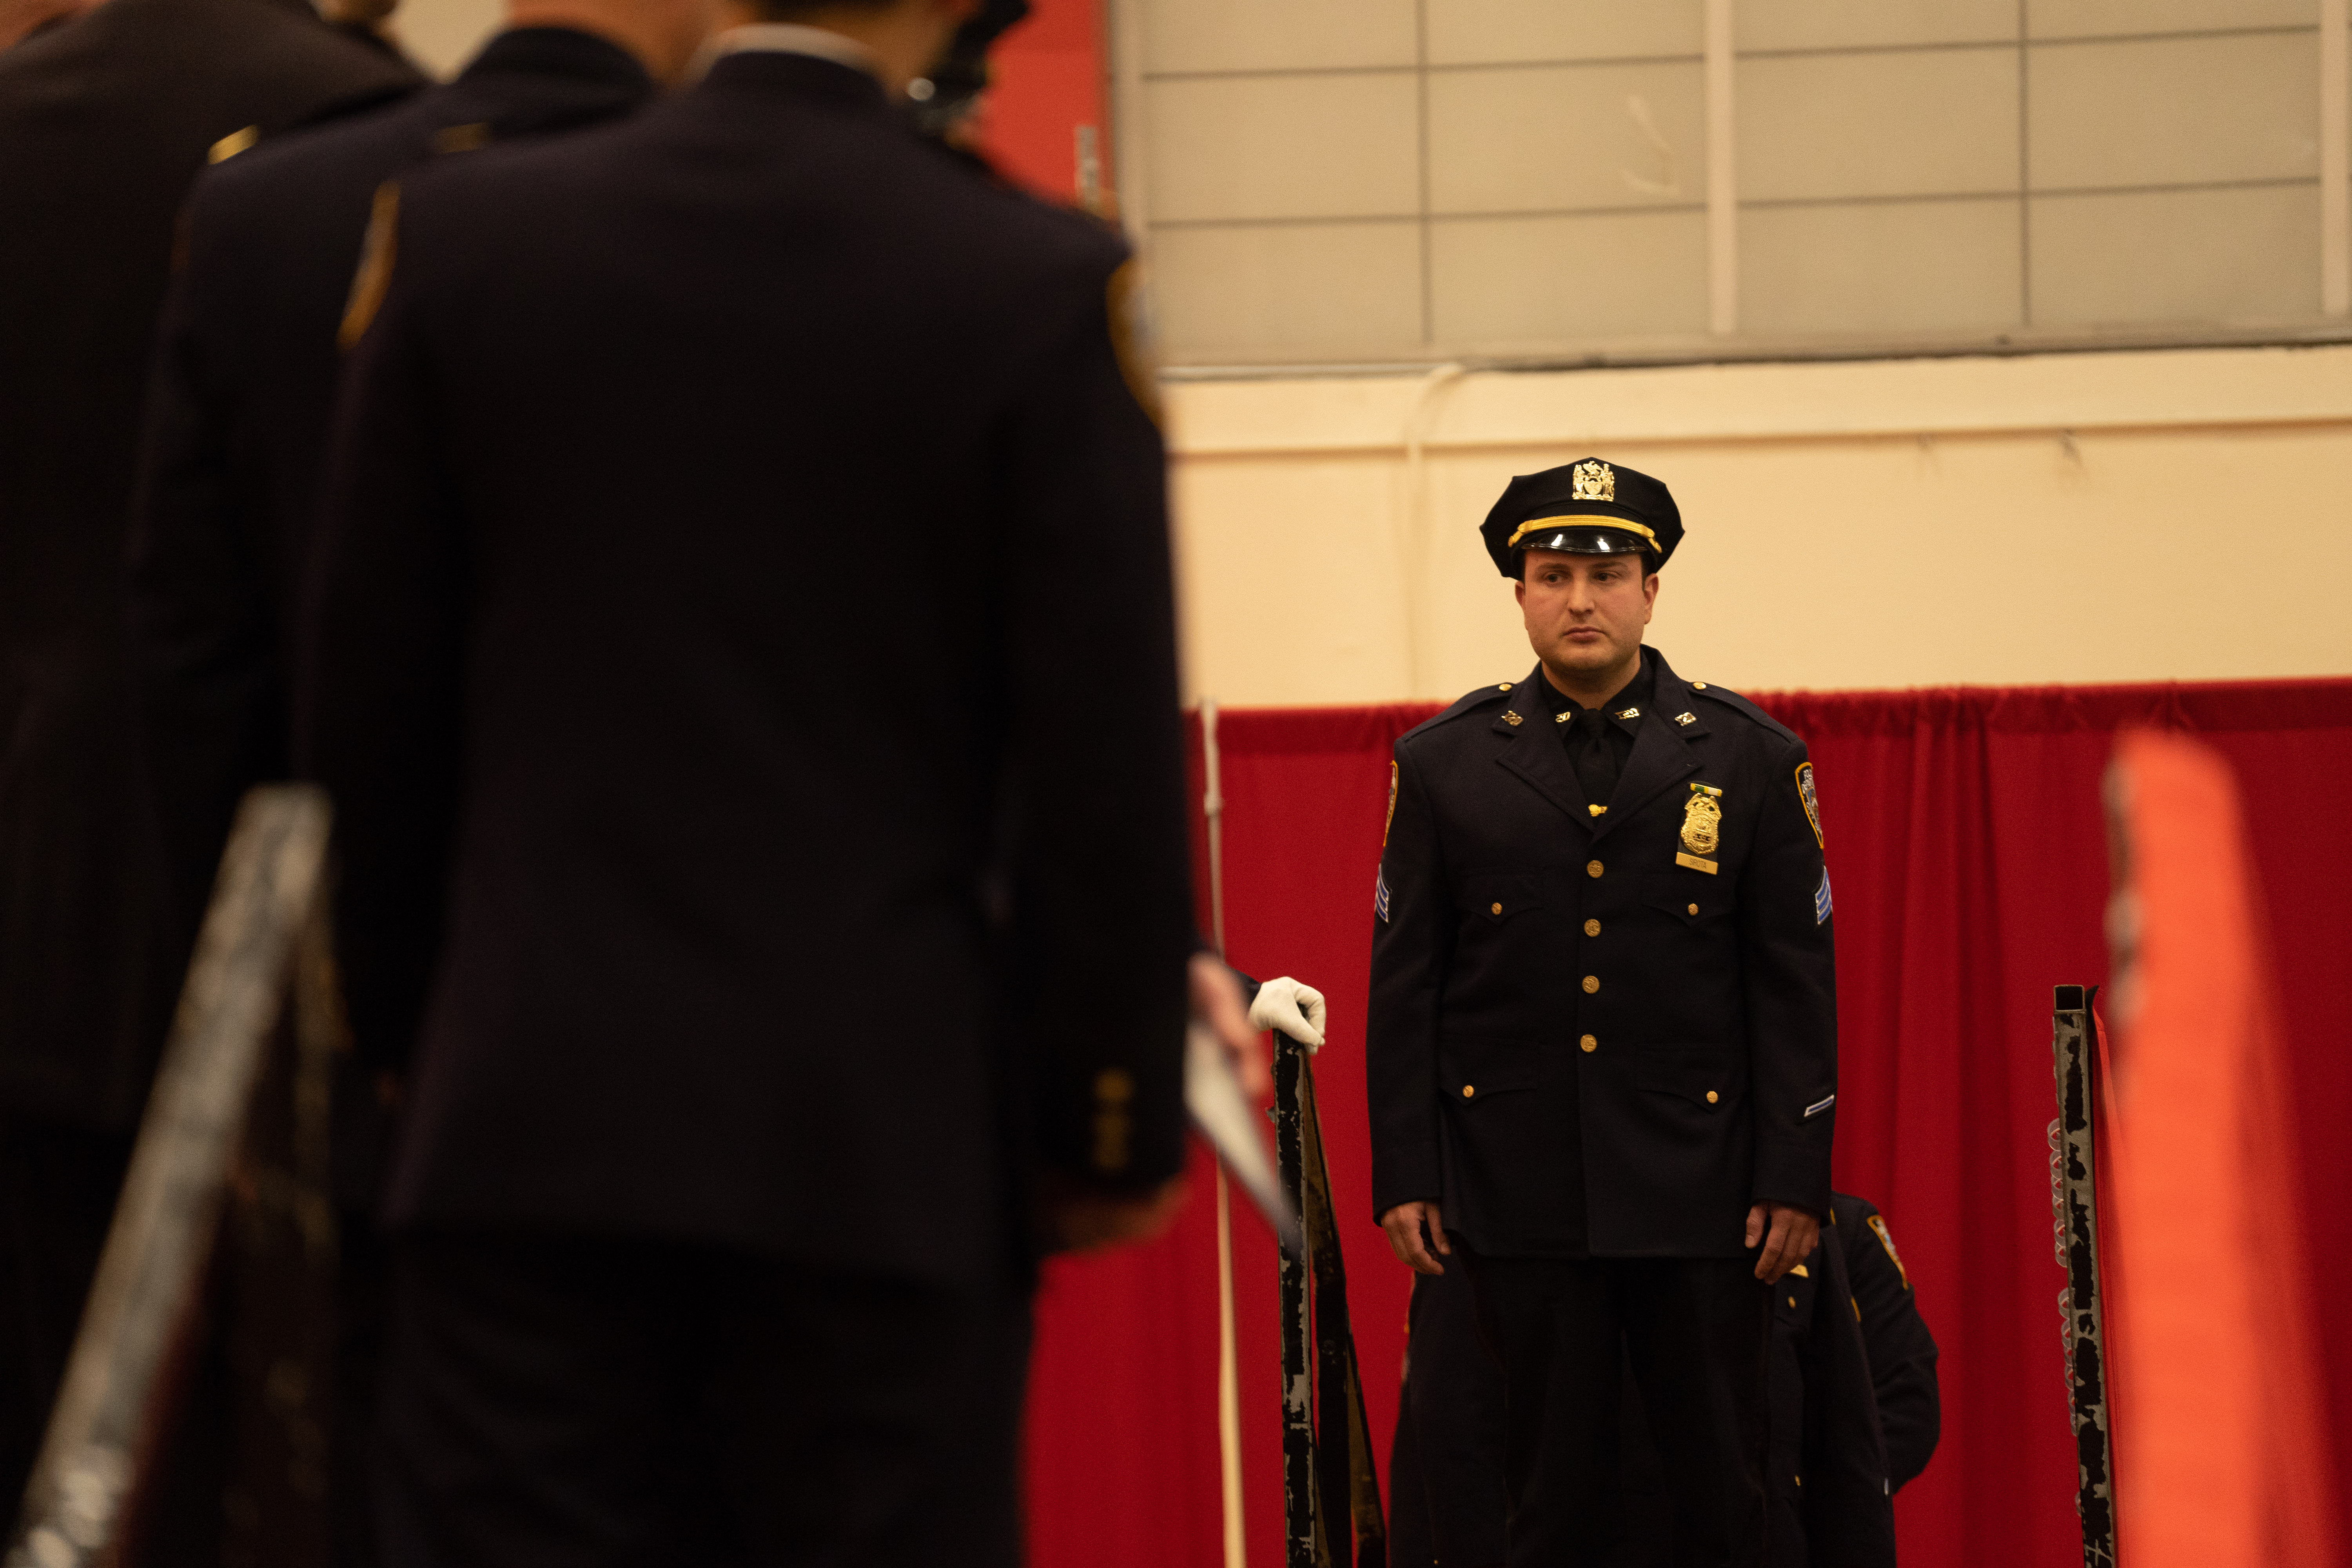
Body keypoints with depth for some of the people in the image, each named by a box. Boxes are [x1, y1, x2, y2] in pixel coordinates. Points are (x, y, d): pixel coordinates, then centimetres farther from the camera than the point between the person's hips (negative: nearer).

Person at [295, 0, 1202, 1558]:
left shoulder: (461, 239, 0)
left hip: (528, 1133, 2)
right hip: (891, 1147, -2)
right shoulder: (1044, 288, -7)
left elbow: (366, 721, 6)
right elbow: (1106, 769, -6)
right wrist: (1118, 1126, 5)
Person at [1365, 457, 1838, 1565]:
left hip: (1700, 1187, 0)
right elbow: (1403, 986, 6)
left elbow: (1797, 986, 3)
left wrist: (1797, 1178, -3)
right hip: (1521, 1193, 0)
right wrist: (1403, 1177, 0)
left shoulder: (1750, 759, 5)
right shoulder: (1443, 765, 6)